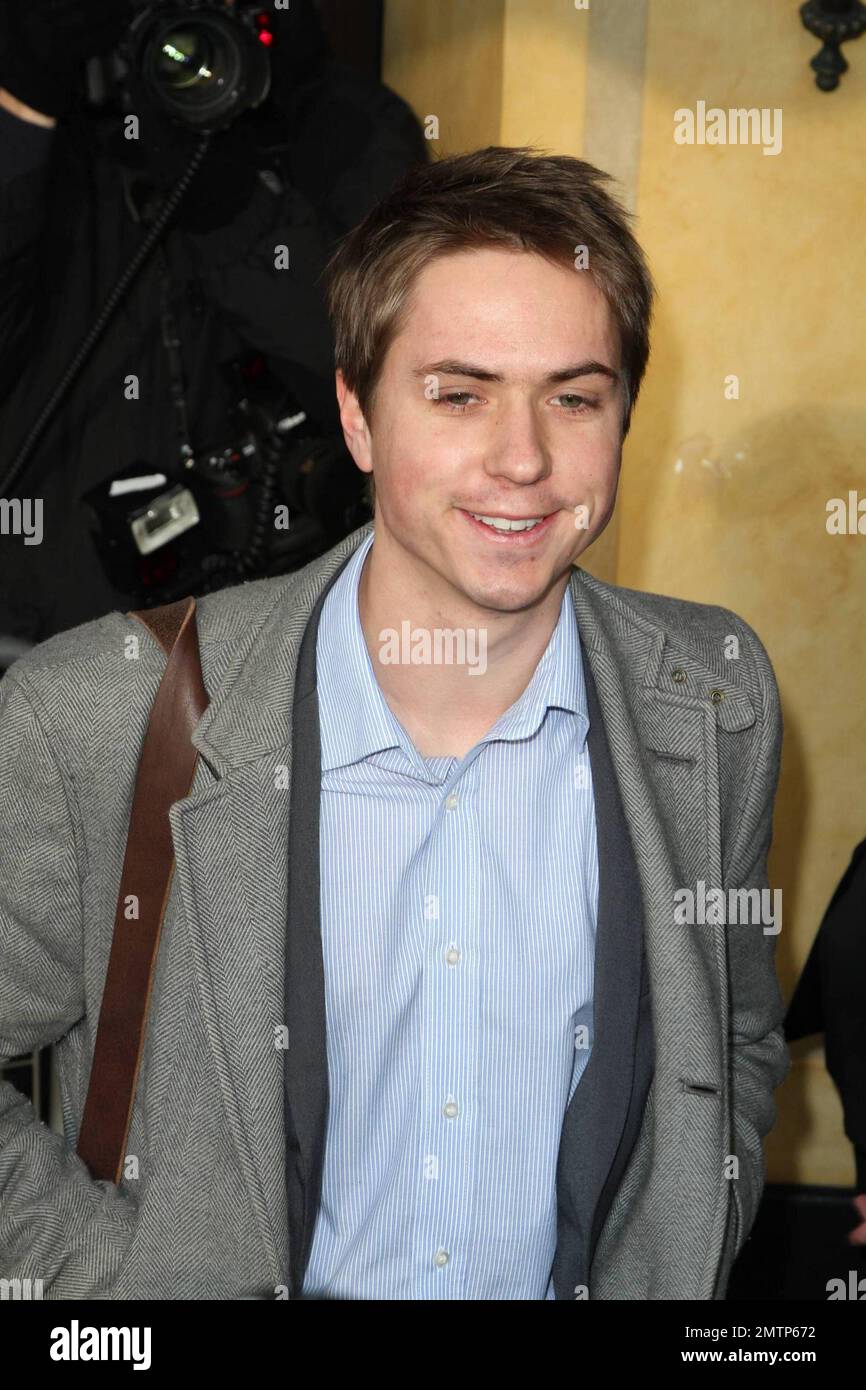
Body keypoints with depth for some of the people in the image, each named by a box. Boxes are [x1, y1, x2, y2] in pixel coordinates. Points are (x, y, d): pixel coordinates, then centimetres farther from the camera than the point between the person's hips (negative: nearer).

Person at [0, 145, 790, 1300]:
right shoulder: (99, 717, -17)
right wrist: (127, 1284, -13)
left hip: (597, 1282, 2)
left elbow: (738, 1045, 7)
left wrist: (671, 1274, -2)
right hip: (237, 1283, -1)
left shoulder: (722, 697, -7)